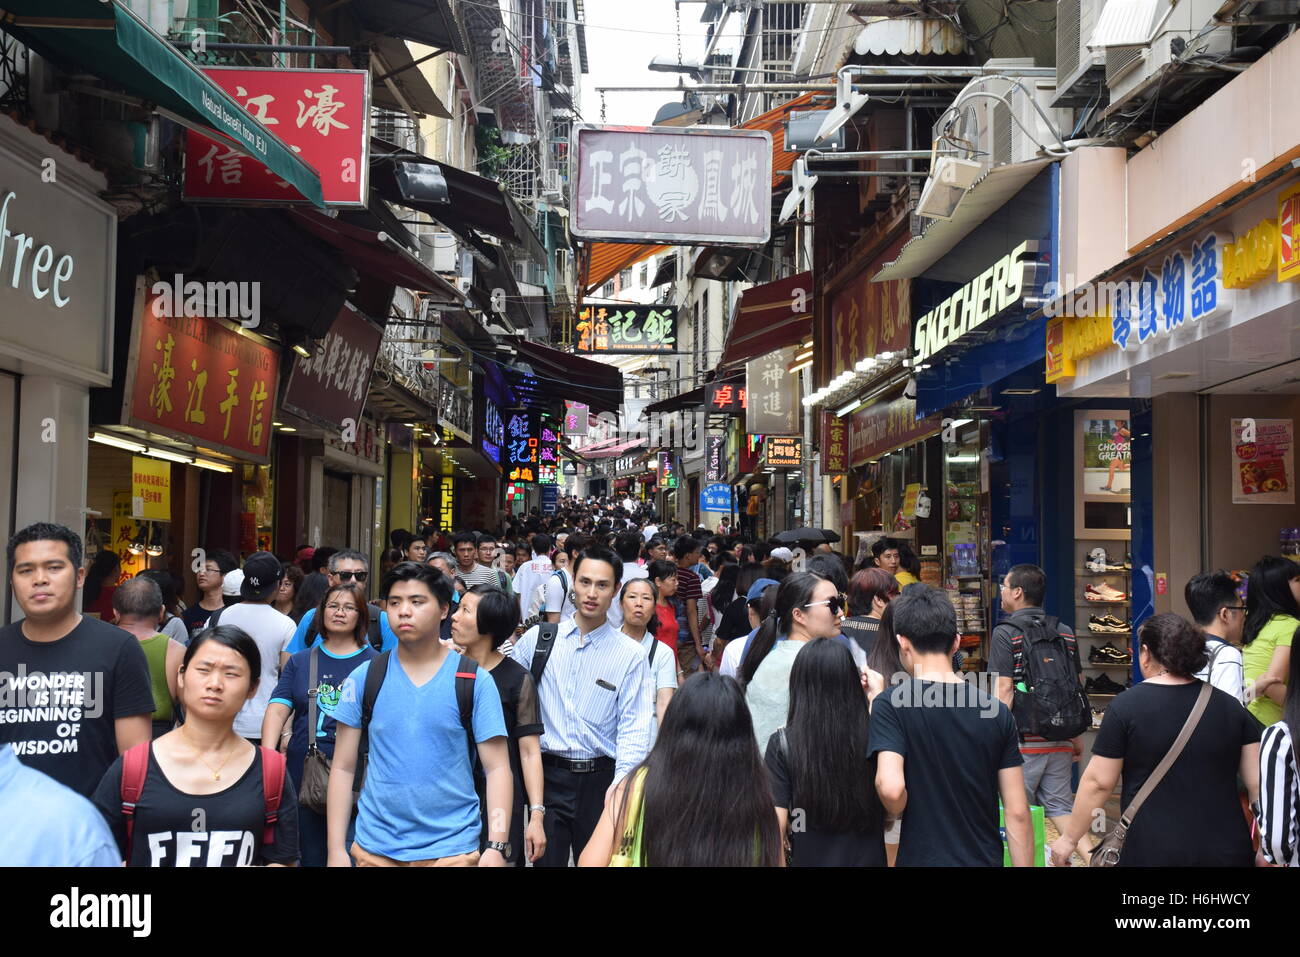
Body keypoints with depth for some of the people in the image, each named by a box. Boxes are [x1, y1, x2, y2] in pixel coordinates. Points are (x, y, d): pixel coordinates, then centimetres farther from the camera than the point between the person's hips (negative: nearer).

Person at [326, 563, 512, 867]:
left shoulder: (475, 681, -5)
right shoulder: (363, 679, 1)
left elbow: (497, 767, -6)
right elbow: (343, 767, 3)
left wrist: (496, 848, -14)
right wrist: (336, 850, -1)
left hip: (452, 849, -2)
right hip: (375, 847, 2)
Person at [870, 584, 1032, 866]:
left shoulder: (890, 705, -13)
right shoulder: (996, 711, -2)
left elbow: (891, 788, -25)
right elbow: (1017, 812, -2)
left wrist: (895, 812, -4)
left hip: (922, 857, -3)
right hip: (985, 859, 3)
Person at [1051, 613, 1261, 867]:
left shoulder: (1126, 706, -7)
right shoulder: (1230, 706, 2)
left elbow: (1098, 782, -6)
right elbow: (1258, 784, 3)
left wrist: (1069, 838, 5)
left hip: (1153, 852, -2)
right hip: (1228, 850, 3)